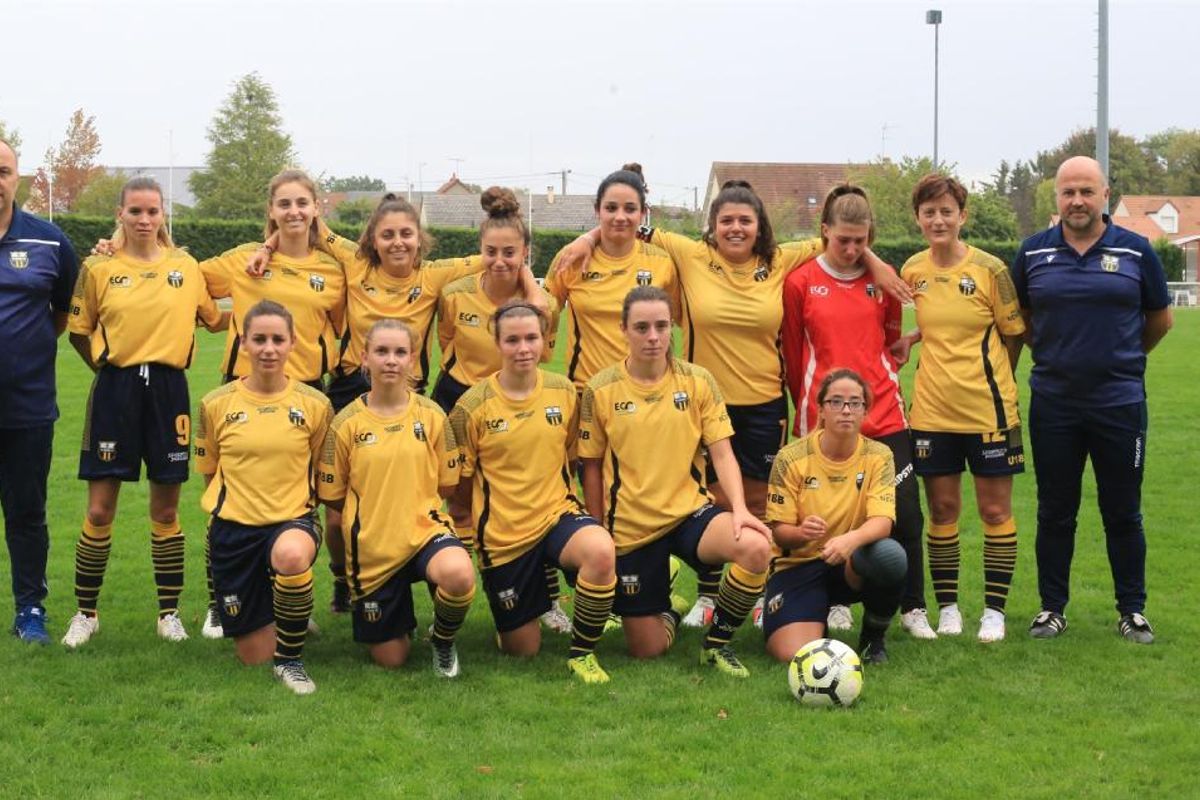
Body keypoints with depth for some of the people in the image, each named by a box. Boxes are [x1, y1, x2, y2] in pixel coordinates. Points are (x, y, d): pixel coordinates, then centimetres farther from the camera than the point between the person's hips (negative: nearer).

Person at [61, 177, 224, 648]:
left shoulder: (186, 267, 4)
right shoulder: (99, 269, 0)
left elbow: (215, 319, 16)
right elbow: (79, 331, 8)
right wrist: (107, 364, 2)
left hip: (168, 391, 1)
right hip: (115, 391, -1)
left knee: (166, 509, 7)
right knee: (100, 510, 0)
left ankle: (169, 612, 18)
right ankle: (85, 612, 14)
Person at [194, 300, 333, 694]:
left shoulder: (315, 404, -4)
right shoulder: (216, 404, -2)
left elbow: (321, 471, 7)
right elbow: (208, 470, 12)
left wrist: (293, 499, -4)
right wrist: (243, 497, 4)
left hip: (293, 519, -2)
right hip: (234, 527, 2)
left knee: (290, 555, -42)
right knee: (255, 657, 6)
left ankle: (291, 658, -17)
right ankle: (272, 616, 45)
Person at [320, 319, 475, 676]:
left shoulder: (430, 415, -4)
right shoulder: (347, 423, -7)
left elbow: (447, 483, 6)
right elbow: (332, 496, 3)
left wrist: (409, 503, 5)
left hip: (425, 529, 0)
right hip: (372, 545, 1)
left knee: (459, 575, -37)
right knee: (390, 658, 7)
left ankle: (443, 640, -3)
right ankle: (401, 617, 44)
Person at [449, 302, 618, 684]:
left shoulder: (564, 391, -3)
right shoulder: (473, 405, -11)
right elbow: (460, 481, 0)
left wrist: (563, 498, 7)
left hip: (557, 513, 1)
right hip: (503, 534, -1)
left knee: (601, 551, -35)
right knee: (522, 649, 7)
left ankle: (582, 652, -12)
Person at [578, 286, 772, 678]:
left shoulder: (698, 381, -4)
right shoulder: (601, 389, -6)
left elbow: (722, 454, -4)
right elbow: (592, 467, 3)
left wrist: (739, 509, -21)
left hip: (690, 511, 0)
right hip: (630, 526, 0)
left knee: (755, 548, -32)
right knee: (647, 651, 1)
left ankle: (717, 643, -6)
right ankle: (667, 610, 40)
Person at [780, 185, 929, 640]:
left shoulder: (882, 280, 6)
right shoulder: (800, 283, 0)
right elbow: (792, 356, 6)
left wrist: (882, 383, 13)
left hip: (883, 417, 2)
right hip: (821, 419, -2)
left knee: (905, 513, -2)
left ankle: (912, 608, 10)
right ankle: (835, 602, 22)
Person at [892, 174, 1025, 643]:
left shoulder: (990, 269, -8)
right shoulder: (913, 271, 4)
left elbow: (1013, 334, 0)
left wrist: (990, 380, -1)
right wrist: (911, 338, 4)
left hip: (988, 409, -3)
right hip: (932, 409, 3)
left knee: (995, 510, 3)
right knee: (942, 509, 8)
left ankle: (994, 612, 13)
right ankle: (947, 608, 18)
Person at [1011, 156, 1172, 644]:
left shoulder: (1135, 251, -1)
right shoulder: (1033, 252, 2)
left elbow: (1160, 319, 11)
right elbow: (1018, 320, 15)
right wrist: (1055, 352, 11)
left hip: (1120, 403, -1)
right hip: (1053, 404, 1)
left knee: (1122, 512, 7)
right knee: (1055, 513, 9)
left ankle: (1132, 611, 18)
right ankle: (1052, 608, 19)